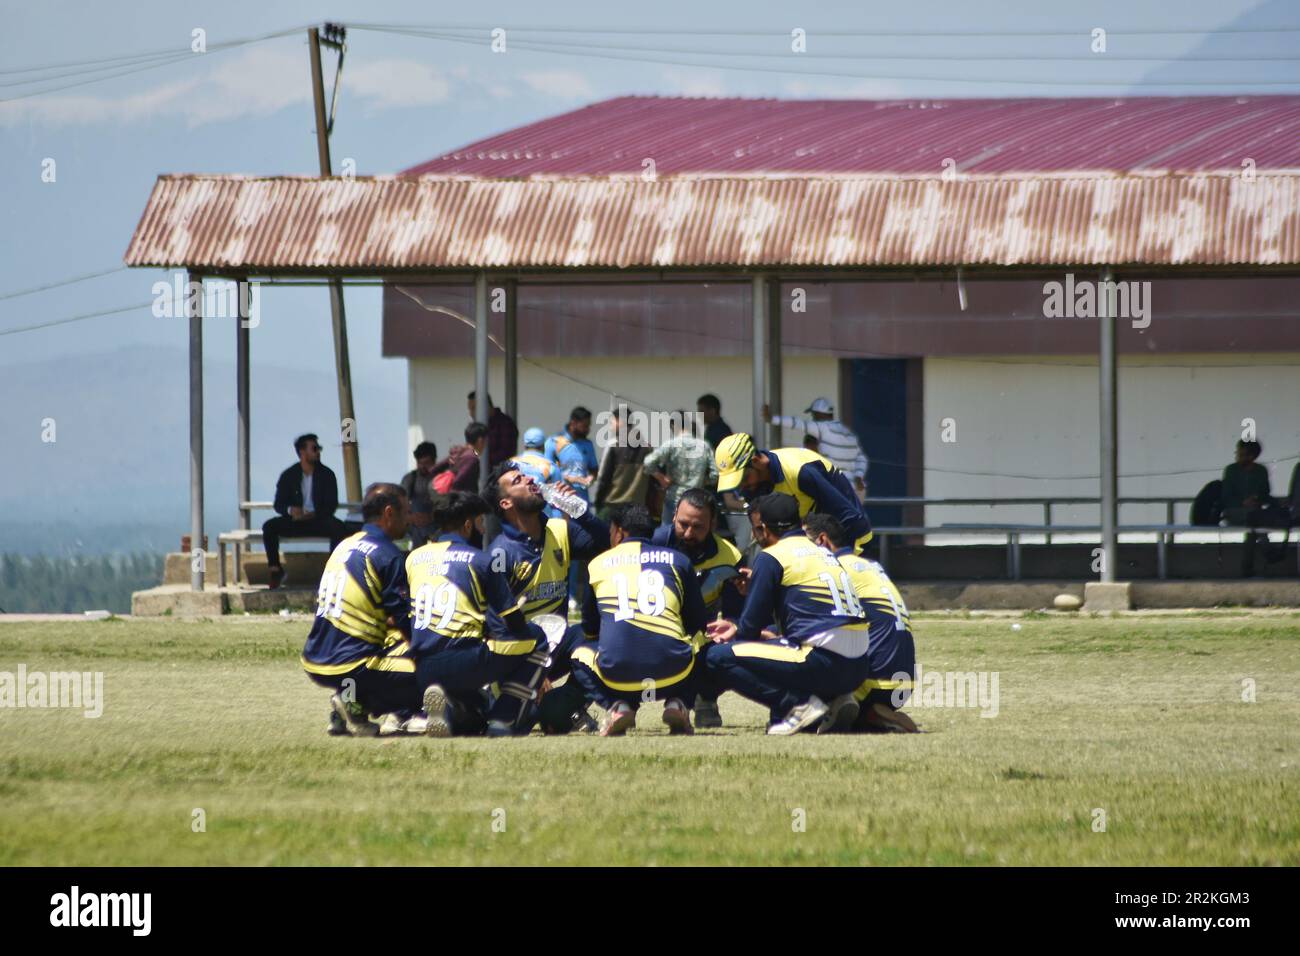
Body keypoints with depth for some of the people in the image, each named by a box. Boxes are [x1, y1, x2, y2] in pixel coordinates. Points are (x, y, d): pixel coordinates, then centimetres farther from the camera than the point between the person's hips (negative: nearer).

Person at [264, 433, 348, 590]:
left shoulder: (326, 475, 3)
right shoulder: (288, 476, 4)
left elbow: (332, 505, -3)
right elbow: (279, 504, 1)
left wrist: (313, 514, -23)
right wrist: (290, 510, -24)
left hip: (318, 520, -1)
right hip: (295, 519, 1)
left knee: (339, 527, -33)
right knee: (269, 527, -27)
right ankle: (275, 570, -20)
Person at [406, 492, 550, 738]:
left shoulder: (414, 558, 16)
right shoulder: (480, 561, 1)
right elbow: (514, 623, 3)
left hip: (424, 671, 6)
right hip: (465, 662, -6)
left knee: (472, 720, 35)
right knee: (535, 637, 17)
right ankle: (504, 721, 4)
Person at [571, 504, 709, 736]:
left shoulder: (598, 564, 16)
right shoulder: (678, 560, 15)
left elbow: (589, 629, 27)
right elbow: (697, 624, 22)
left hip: (618, 678, -1)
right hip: (672, 676, 1)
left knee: (581, 654, 33)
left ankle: (616, 706, 5)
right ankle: (676, 703, 6)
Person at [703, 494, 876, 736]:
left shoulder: (770, 558, -1)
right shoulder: (823, 553, 22)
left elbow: (752, 625, 1)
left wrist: (739, 632, 25)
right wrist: (739, 628, 33)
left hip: (824, 663, -8)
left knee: (718, 657, -4)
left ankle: (798, 704, -10)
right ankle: (835, 699, 10)